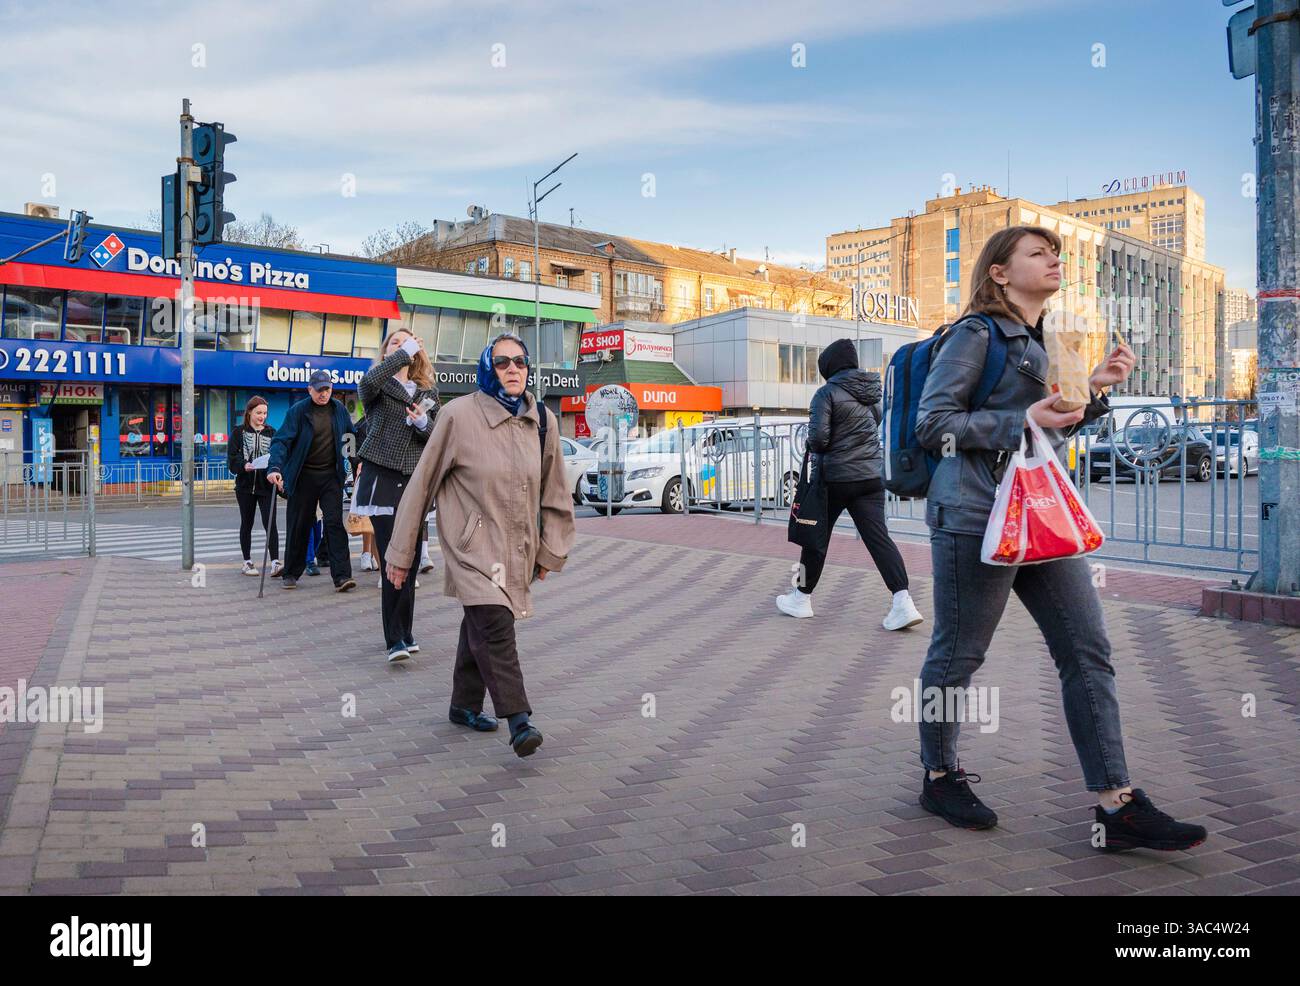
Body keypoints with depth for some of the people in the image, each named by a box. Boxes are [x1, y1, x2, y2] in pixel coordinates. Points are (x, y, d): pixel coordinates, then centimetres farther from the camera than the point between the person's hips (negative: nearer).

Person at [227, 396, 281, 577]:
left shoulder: (271, 432, 9)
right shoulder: (239, 432, 4)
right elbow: (232, 456, -3)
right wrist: (244, 465, -22)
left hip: (266, 485, 0)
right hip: (245, 484, 0)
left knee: (270, 524, -9)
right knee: (246, 524, 10)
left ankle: (275, 563, -14)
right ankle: (247, 562, 19)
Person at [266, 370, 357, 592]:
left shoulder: (339, 410, 5)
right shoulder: (297, 411, -7)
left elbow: (352, 435, 19)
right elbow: (281, 440, -15)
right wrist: (275, 468, -30)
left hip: (331, 476, 2)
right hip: (303, 476, -2)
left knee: (335, 522, -8)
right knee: (299, 526, 6)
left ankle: (342, 576, -12)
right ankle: (291, 574, 21)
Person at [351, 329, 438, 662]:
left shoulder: (428, 392, 16)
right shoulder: (379, 386, 5)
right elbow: (368, 383, -21)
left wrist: (424, 424, -9)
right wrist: (404, 352, -17)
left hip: (415, 481, 4)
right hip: (382, 478, -4)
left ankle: (403, 633, 18)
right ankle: (396, 640, -10)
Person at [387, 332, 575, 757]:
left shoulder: (543, 421, 3)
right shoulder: (459, 416, -10)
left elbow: (554, 493, 14)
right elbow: (422, 484, -4)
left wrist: (551, 551, 14)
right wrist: (401, 552, 0)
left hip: (518, 548, 5)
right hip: (472, 543, -5)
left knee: (480, 626, 15)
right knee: (494, 623, -20)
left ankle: (465, 705, 31)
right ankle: (519, 720, -19)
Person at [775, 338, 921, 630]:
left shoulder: (828, 392, -12)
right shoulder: (872, 390, 9)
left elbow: (818, 437, -17)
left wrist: (814, 447, 4)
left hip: (836, 477, -5)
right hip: (872, 475, 5)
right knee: (878, 536, 1)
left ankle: (802, 597, 22)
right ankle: (903, 602, -12)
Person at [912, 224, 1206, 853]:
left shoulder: (1043, 341, 19)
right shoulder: (976, 334, -5)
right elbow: (932, 423, -11)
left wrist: (1095, 388, 10)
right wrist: (1020, 421, -17)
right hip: (977, 515, -8)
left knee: (1088, 652, 1)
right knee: (957, 654, 4)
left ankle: (1117, 806, 4)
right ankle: (939, 777, 23)